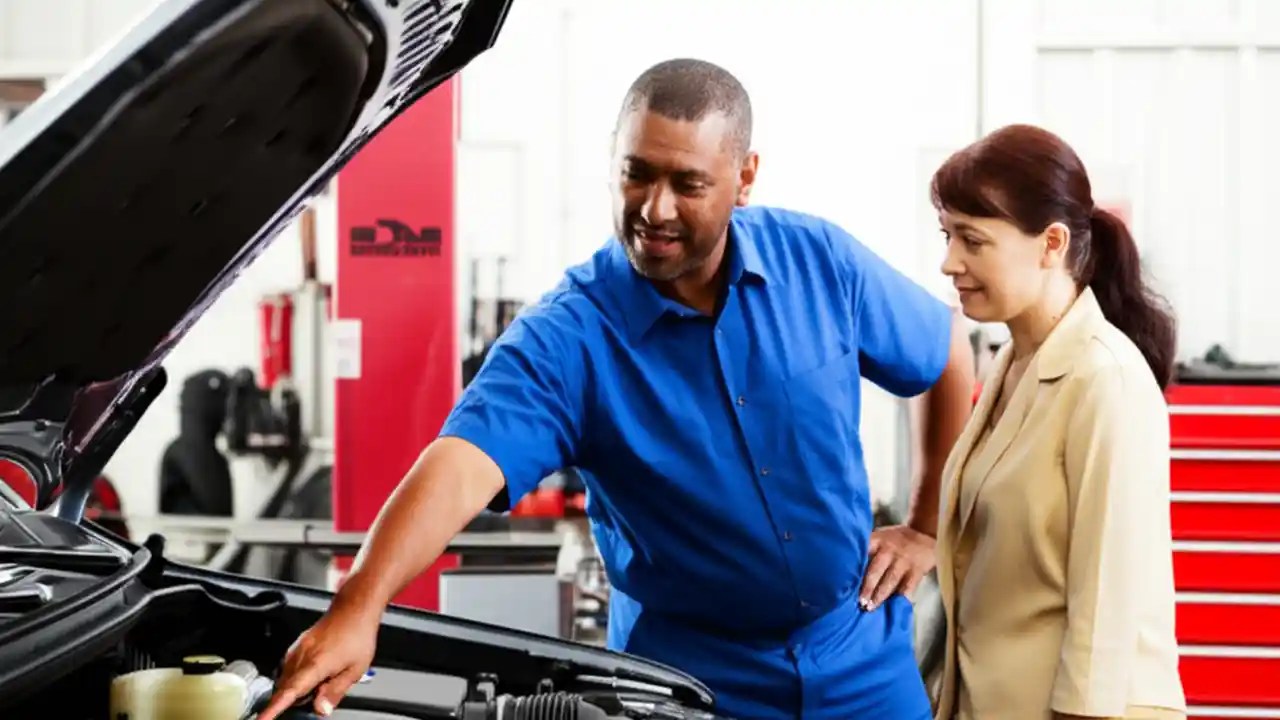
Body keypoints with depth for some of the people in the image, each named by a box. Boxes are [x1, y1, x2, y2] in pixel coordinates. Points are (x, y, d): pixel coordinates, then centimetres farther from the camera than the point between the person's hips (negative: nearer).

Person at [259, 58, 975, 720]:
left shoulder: (819, 259, -9)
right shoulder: (566, 338, -19)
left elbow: (949, 350, 8)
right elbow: (462, 466, -35)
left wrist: (929, 528, 6)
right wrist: (356, 611, -51)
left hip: (862, 660, 3)